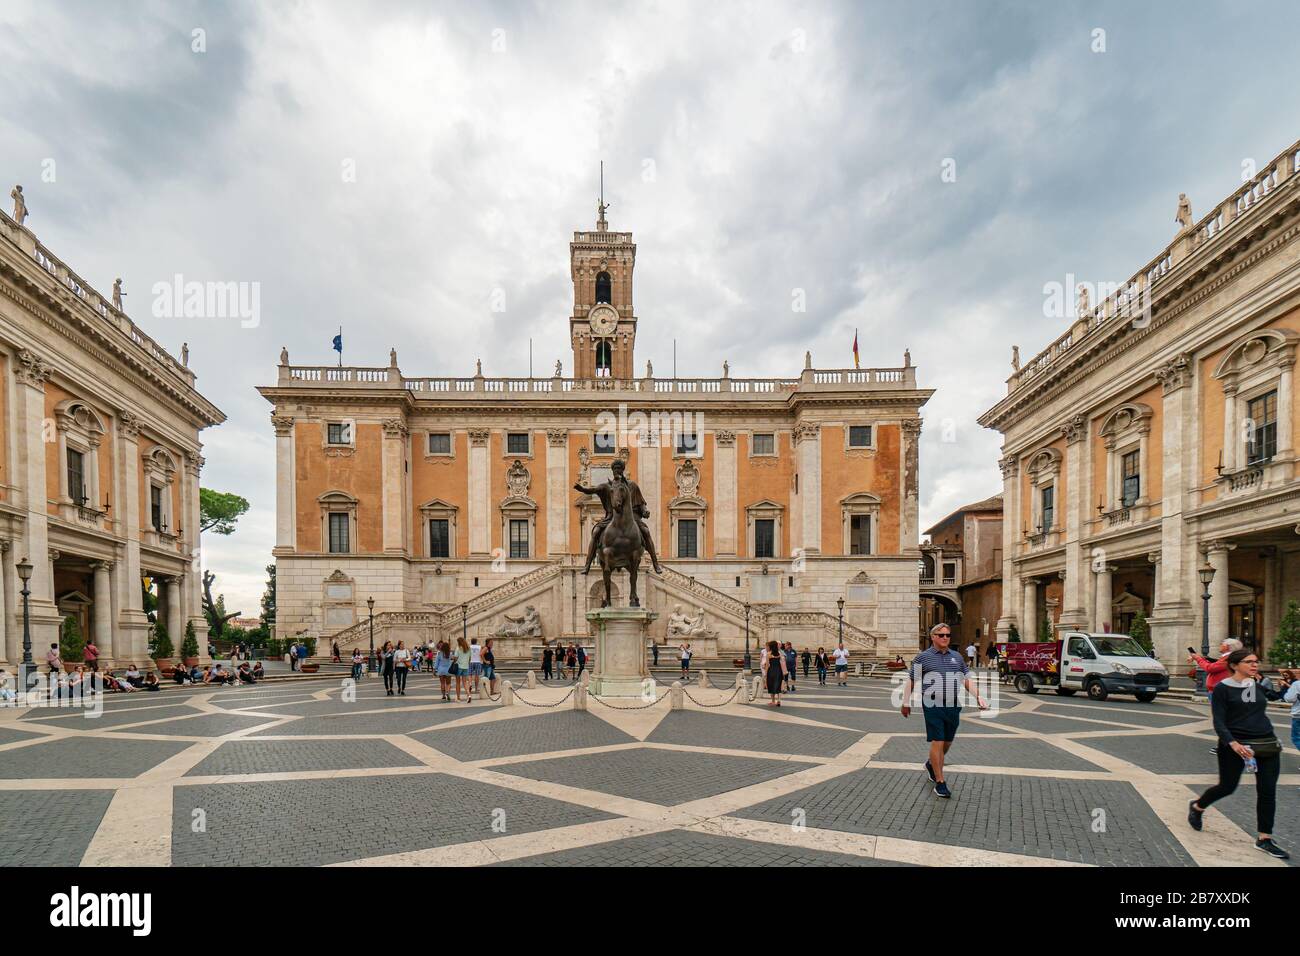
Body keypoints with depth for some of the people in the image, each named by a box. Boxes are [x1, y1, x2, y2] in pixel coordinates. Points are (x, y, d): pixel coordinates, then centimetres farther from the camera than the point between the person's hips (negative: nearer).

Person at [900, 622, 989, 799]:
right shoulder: (923, 657, -2)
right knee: (937, 742, -6)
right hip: (933, 706, -5)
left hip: (953, 705, 5)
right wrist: (906, 703, 0)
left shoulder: (956, 657, 11)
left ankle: (931, 765, 40)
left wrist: (978, 696, -2)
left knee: (948, 742, 14)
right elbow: (911, 680, 2)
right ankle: (940, 782, 4)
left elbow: (967, 679, 13)